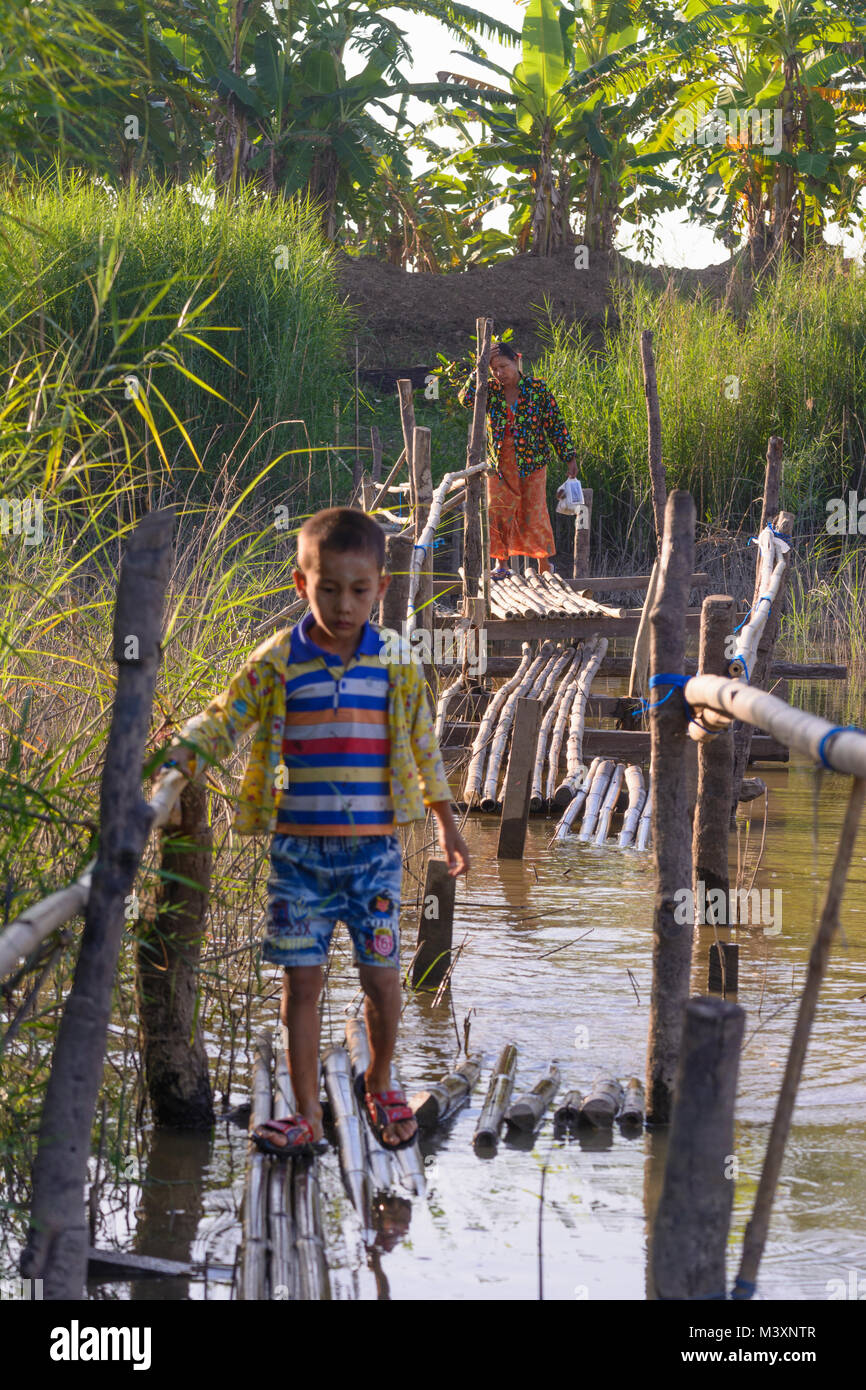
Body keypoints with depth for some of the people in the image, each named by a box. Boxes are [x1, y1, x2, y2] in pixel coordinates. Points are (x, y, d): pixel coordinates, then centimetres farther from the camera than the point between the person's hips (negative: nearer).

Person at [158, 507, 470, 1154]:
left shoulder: (397, 666, 1)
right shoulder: (276, 664, -3)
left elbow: (423, 746, 12)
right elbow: (220, 723, 2)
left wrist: (447, 823, 19)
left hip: (374, 850, 0)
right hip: (299, 851, 0)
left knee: (381, 975, 5)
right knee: (302, 980, 2)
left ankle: (379, 1084, 30)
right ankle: (308, 1116, 11)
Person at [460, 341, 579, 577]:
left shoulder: (537, 387, -4)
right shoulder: (491, 390, 1)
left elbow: (556, 424, 0)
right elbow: (467, 398, -17)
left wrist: (569, 457, -1)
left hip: (532, 462, -2)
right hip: (500, 463, 2)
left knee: (533, 511, -1)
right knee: (497, 511, -6)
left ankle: (544, 565, 11)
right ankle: (501, 564, 3)